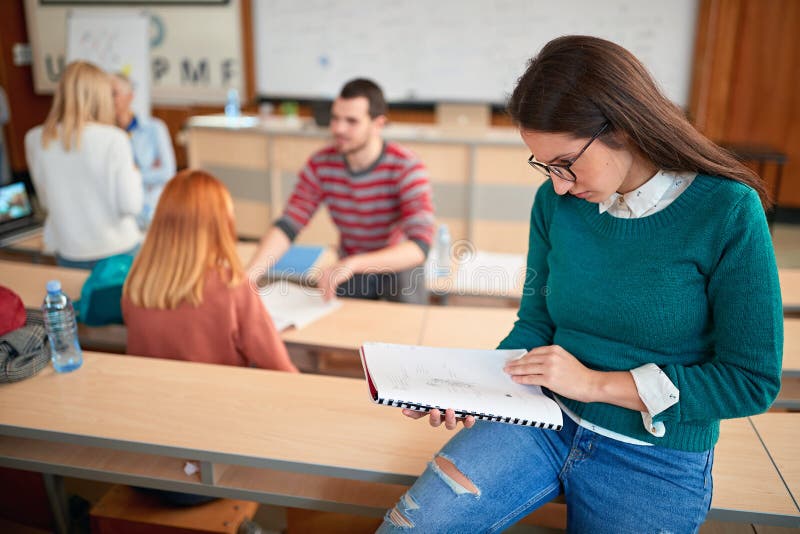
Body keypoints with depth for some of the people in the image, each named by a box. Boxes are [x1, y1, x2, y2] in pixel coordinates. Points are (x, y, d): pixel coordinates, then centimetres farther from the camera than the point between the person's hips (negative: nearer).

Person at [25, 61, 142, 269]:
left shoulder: (34, 140, -5)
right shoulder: (113, 139, -18)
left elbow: (46, 200, 8)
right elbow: (131, 205, -15)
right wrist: (134, 175, 3)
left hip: (69, 253, 4)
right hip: (117, 250, -3)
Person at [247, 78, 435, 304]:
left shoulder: (406, 168, -25)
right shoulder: (320, 165, -13)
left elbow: (420, 247, -35)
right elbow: (286, 227, -17)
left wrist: (351, 264, -47)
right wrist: (248, 274, -34)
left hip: (398, 266, -2)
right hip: (349, 270, 3)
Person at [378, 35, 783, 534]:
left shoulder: (727, 212, -15)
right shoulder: (555, 202, -3)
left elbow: (754, 380, -12)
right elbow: (536, 324, 6)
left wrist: (597, 383, -17)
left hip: (657, 461, -2)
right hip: (543, 423, 3)